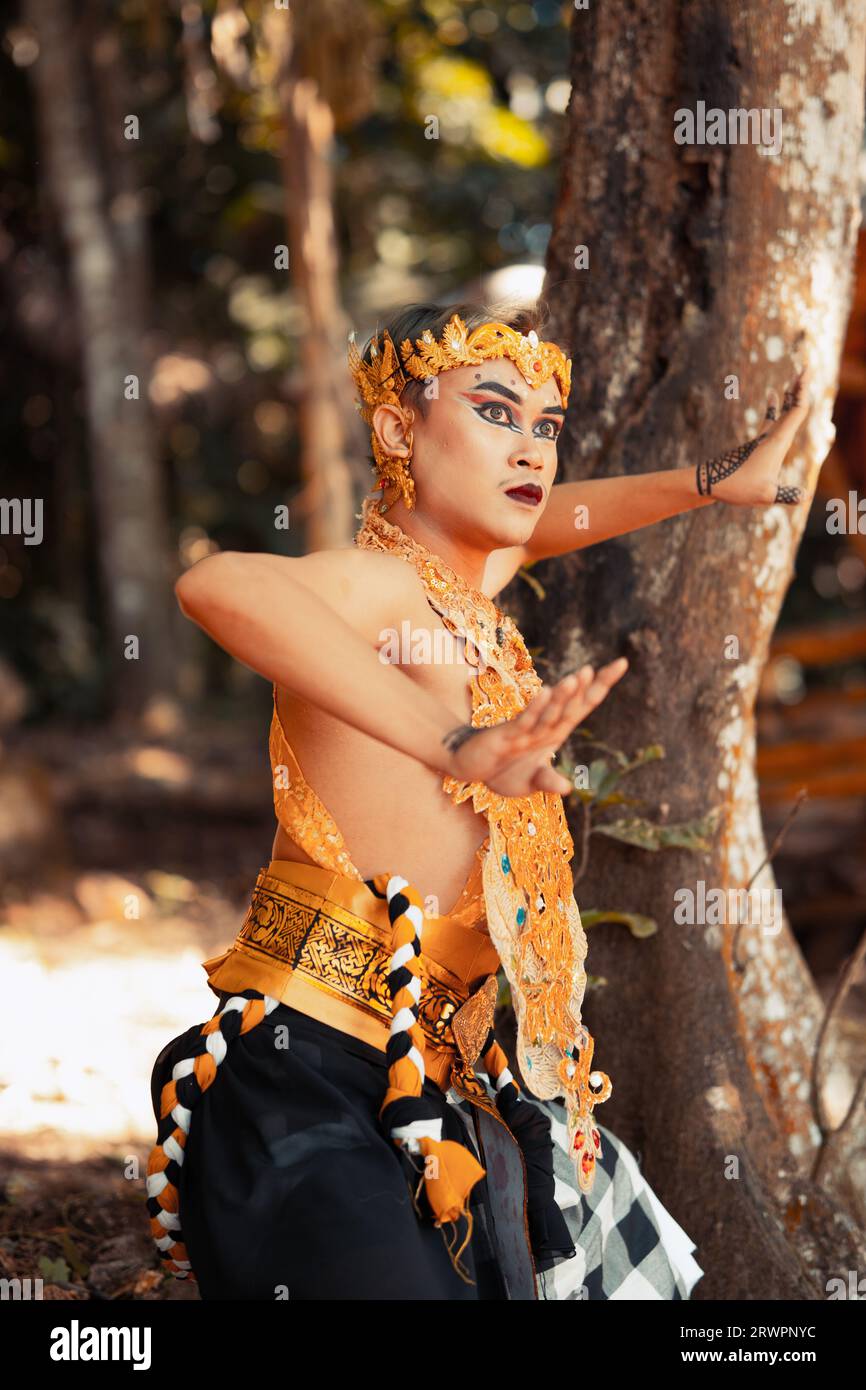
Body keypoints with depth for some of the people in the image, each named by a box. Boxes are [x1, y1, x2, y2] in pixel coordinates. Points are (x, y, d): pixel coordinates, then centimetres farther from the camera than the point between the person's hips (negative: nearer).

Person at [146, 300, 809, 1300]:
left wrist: (709, 483, 38)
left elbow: (528, 526, 38)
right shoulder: (378, 587, -15)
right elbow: (220, 584, -40)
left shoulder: (460, 585, 12)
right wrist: (454, 744, -44)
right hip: (311, 1090, -9)